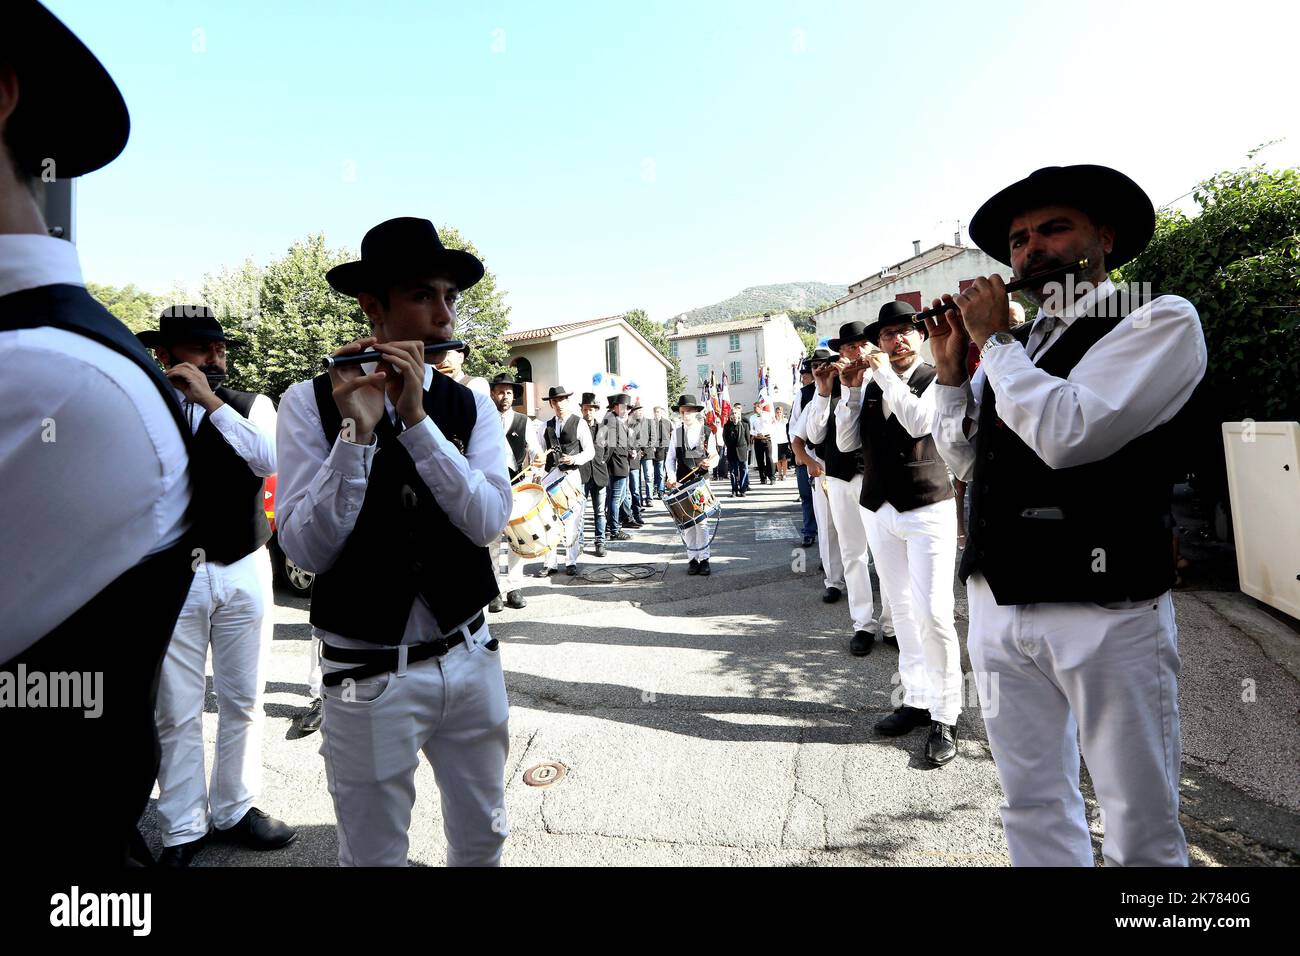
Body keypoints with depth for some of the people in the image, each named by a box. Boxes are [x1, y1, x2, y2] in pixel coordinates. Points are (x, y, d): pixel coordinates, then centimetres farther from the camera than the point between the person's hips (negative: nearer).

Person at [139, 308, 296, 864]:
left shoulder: (251, 405, 3)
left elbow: (271, 460, -16)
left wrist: (211, 400, -17)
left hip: (244, 571, 1)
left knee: (243, 703, 10)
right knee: (176, 713, 6)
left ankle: (234, 810, 27)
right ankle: (183, 828, 22)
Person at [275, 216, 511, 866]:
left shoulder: (471, 407, 0)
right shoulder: (311, 402, -9)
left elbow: (488, 522, -15)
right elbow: (308, 550, -16)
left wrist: (415, 418, -22)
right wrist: (356, 429, -26)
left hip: (471, 658, 3)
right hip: (370, 674, -3)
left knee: (483, 839, 21)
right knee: (374, 854, 17)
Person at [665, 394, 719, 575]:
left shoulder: (707, 432, 2)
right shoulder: (677, 432, 7)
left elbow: (715, 455, 7)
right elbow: (671, 457, 7)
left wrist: (710, 463, -15)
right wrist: (671, 476, -8)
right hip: (682, 483, 2)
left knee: (701, 521, -7)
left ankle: (704, 559, 1)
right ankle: (693, 558, 14)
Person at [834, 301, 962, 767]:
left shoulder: (936, 379, -3)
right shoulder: (870, 385, 11)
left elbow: (920, 421, -22)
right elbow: (847, 442, 4)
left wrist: (886, 373, -15)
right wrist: (852, 389, -4)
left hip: (928, 509, -5)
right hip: (879, 512, 5)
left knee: (933, 613, -9)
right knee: (902, 612, 11)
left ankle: (945, 715, 5)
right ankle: (916, 699, 24)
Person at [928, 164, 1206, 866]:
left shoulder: (1161, 320, -5)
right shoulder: (1012, 347, 12)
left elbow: (1068, 433, -22)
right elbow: (964, 460, 13)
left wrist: (991, 340, -9)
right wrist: (949, 368, 2)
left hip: (1107, 611, -5)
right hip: (996, 602, 6)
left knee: (1141, 827, 10)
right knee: (1031, 805, 16)